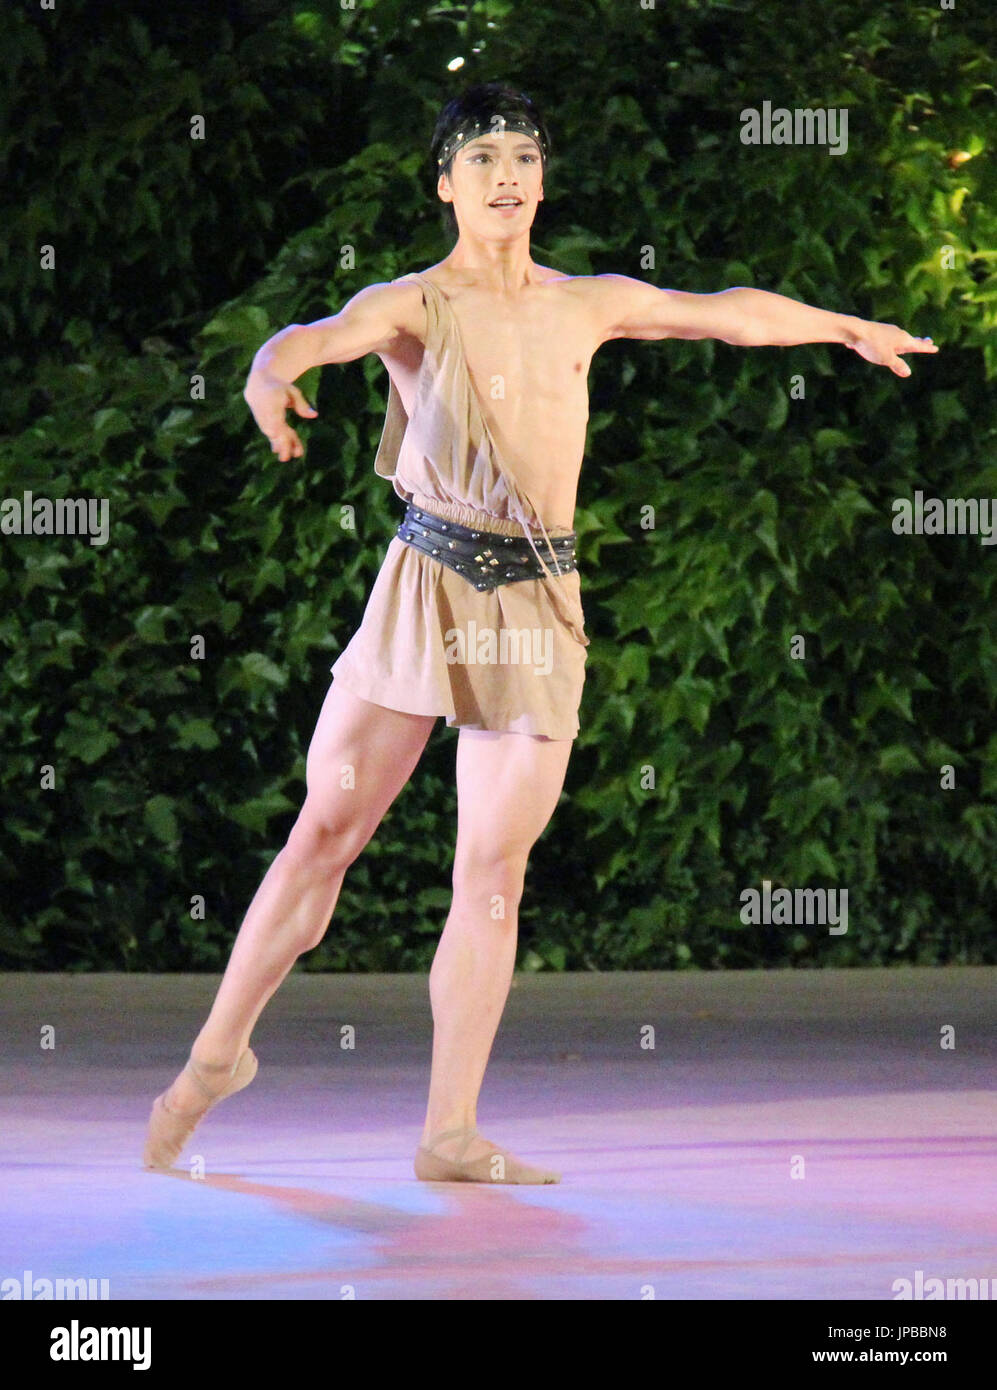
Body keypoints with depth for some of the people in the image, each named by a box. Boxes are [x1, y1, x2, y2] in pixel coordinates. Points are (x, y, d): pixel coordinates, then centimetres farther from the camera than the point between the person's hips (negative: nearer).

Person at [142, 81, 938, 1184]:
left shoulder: (585, 306, 10)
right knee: (325, 832, -1)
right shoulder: (413, 306, -4)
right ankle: (217, 1055, 17)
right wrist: (270, 379, -47)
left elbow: (730, 313, 23)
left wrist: (852, 329, 34)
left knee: (492, 874, 0)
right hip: (426, 585, -3)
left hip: (539, 602, 3)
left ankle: (450, 1135, 4)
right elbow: (318, 337, -24)